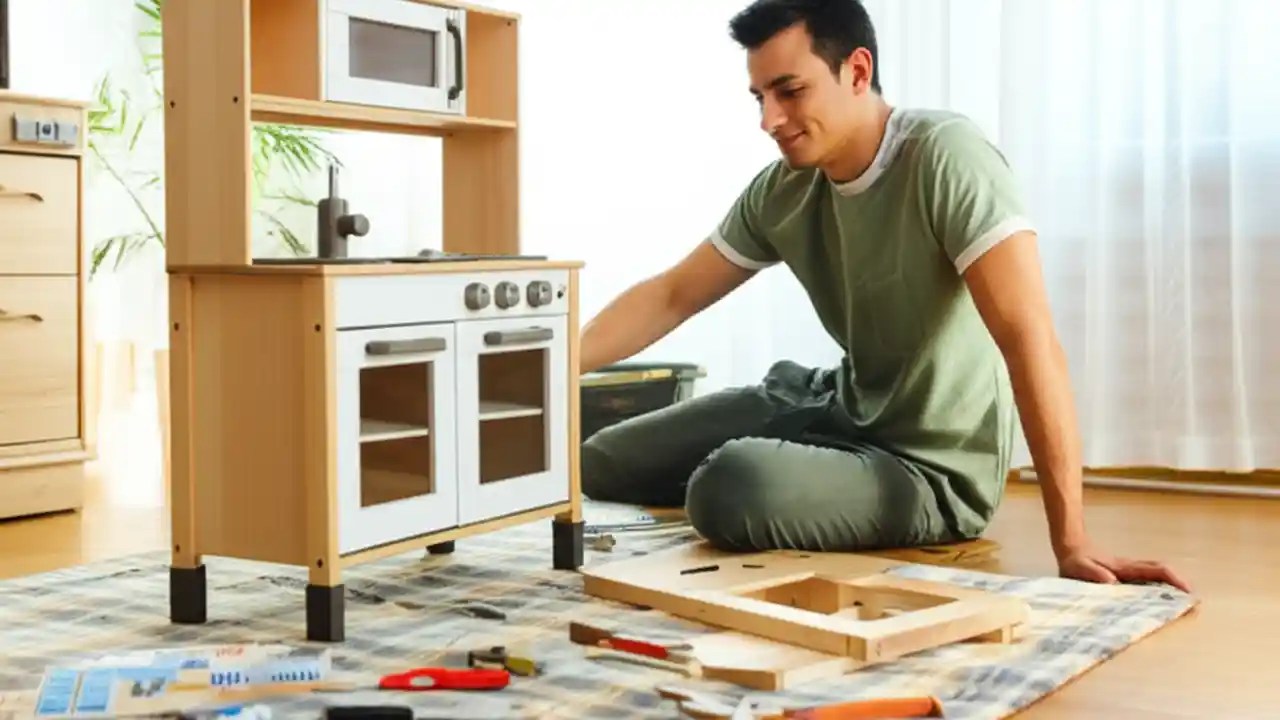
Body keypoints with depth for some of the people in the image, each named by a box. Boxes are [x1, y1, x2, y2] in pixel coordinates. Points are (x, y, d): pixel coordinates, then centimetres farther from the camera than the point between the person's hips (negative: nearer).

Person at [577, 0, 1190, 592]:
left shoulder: (945, 155, -25)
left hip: (931, 468, -7)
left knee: (729, 488, -33)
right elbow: (673, 296, 4)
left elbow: (1028, 336, -32)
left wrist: (1071, 541, -37)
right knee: (602, 463, 6)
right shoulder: (782, 190, -4)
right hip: (846, 409, 7)